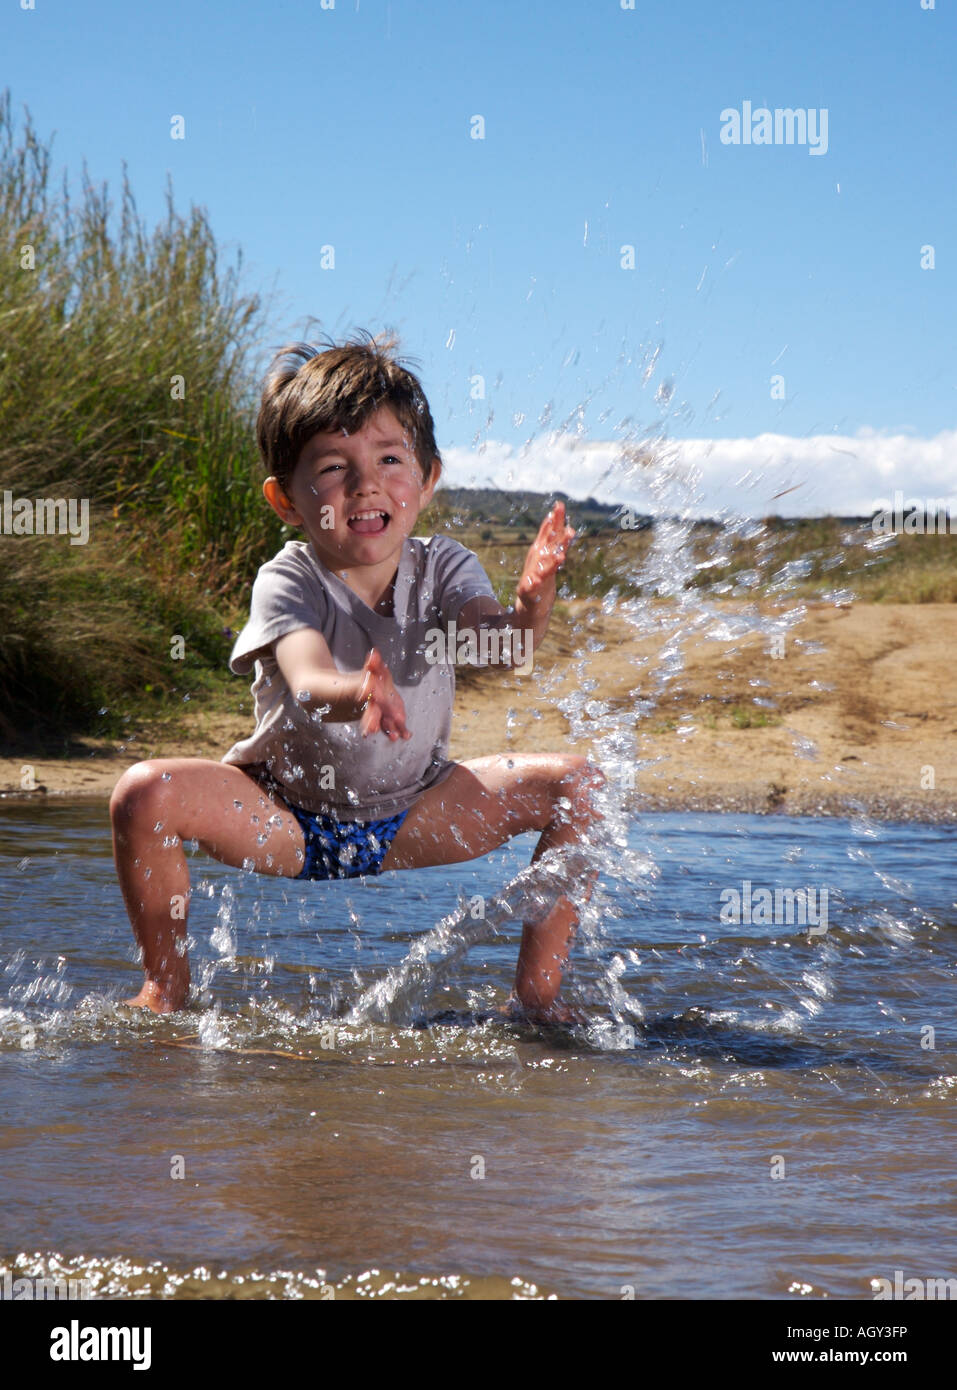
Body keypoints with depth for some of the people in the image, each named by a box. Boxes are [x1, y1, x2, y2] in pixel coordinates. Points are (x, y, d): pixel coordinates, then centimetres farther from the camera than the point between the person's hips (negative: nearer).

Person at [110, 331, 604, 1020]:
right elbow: (307, 682, -42)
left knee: (580, 783, -14)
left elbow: (500, 645, -31)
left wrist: (531, 605, -55)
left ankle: (538, 990, -2)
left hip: (412, 817, 3)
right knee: (146, 793, -28)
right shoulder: (287, 582, -22)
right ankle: (167, 988, -5)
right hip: (289, 819, -2)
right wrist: (357, 695, -67)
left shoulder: (441, 567, -11)